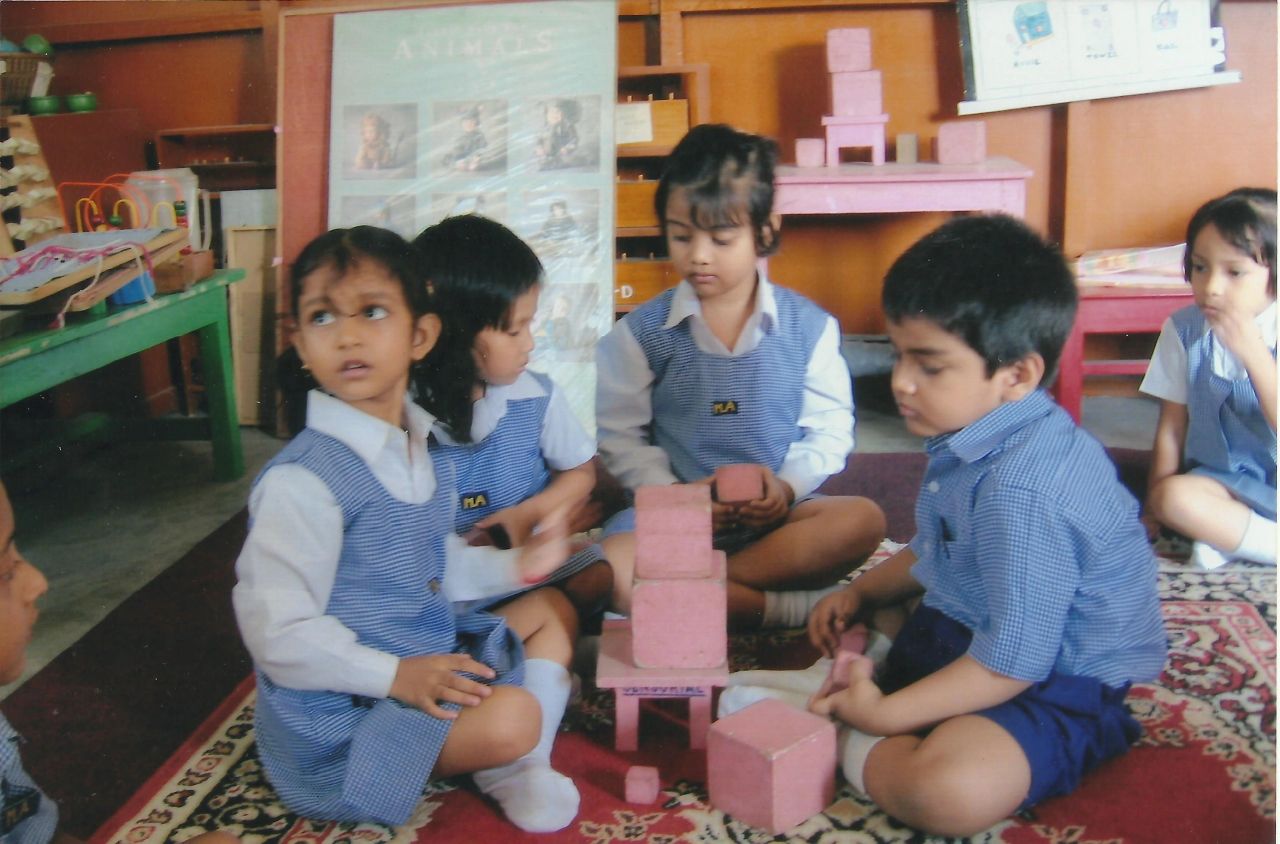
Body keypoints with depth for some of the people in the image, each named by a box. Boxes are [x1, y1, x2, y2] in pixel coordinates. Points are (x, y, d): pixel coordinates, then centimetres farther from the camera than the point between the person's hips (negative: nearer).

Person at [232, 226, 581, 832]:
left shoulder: (423, 448, 4)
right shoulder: (302, 481, -24)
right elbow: (277, 633, -23)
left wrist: (510, 565, 10)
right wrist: (396, 675, -26)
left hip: (429, 658, 9)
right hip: (341, 716, -9)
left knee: (550, 609, 17)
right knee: (509, 717, -31)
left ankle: (522, 763, 1)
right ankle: (500, 765, 5)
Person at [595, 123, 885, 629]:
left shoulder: (809, 326, 0)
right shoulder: (642, 332, -1)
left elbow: (830, 429, 4)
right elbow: (620, 436, 1)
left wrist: (787, 484, -15)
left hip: (774, 515, 1)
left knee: (863, 520, -27)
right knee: (612, 577, -31)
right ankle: (795, 607, -25)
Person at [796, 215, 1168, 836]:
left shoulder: (1020, 492, -31)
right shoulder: (975, 436, 1)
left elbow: (1010, 665, -28)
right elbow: (934, 552, 19)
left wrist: (885, 715, -21)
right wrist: (859, 594, 7)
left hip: (1051, 683, -11)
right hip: (969, 627, 11)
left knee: (948, 791, -36)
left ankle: (840, 740, -12)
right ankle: (861, 673, -1)